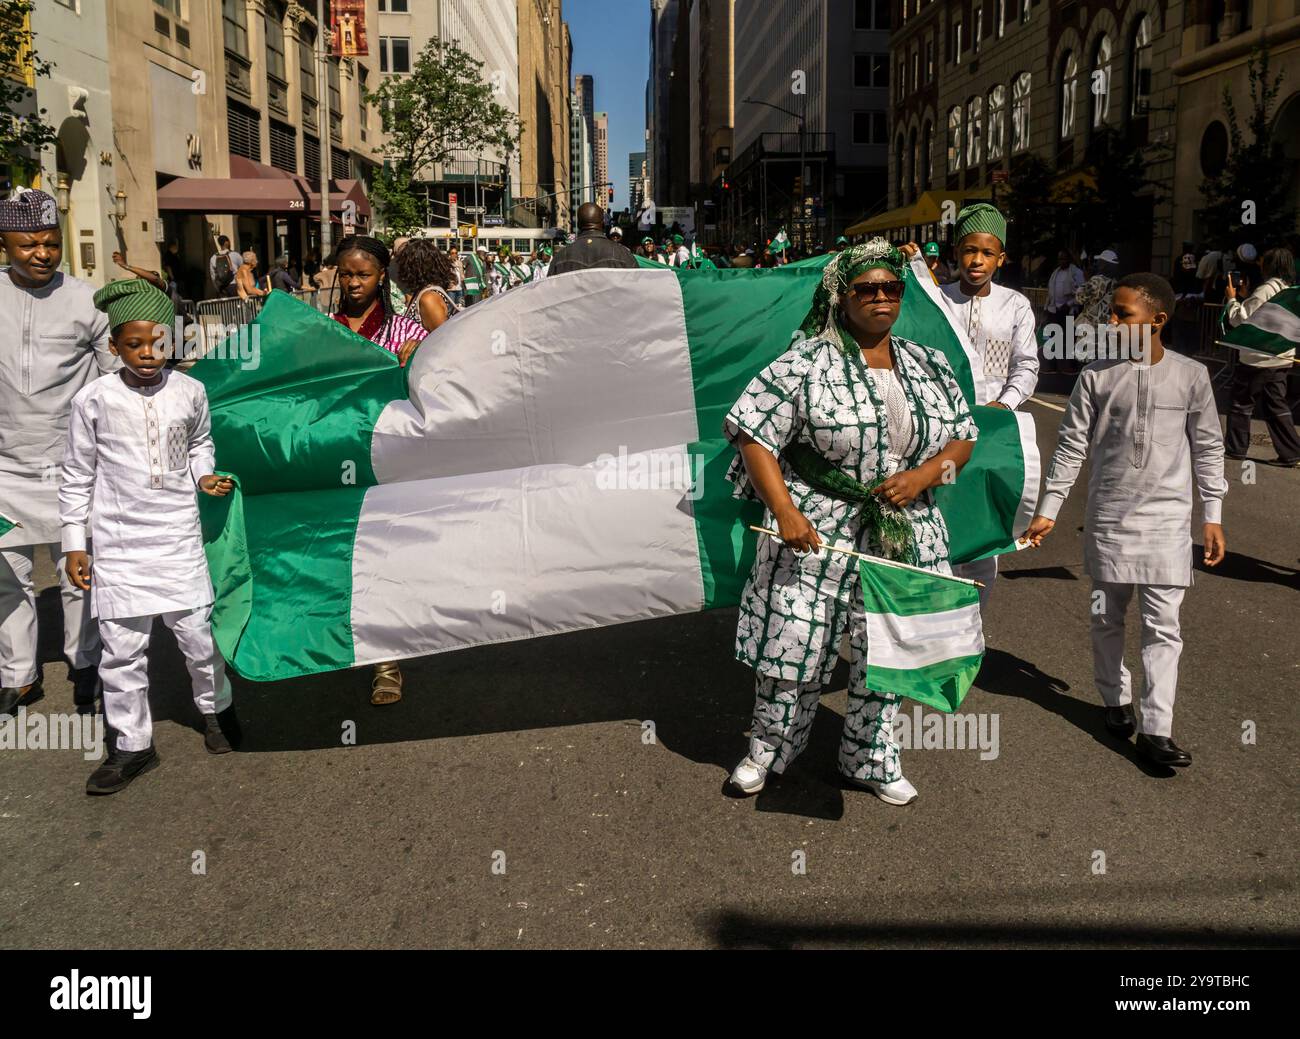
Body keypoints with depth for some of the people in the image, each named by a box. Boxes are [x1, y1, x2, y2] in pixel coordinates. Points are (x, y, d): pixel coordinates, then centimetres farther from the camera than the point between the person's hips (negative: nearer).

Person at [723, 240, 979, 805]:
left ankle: (871, 759, 34)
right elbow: (752, 433, -11)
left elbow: (964, 437, 12)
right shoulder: (807, 364, -9)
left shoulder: (930, 366, 7)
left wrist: (922, 475, -8)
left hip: (907, 537, 4)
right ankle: (768, 748, 28)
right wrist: (784, 512, -20)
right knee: (793, 642, 3)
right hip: (816, 532, -4)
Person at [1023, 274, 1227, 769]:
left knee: (1162, 625, -1)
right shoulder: (1096, 376, -1)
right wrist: (1048, 510, 0)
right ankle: (1117, 699, 31)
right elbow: (1071, 447, 2)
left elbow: (1207, 449, 5)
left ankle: (1155, 730, 3)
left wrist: (1213, 515, 4)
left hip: (1166, 519, -1)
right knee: (1107, 617, 11)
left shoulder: (1190, 375, -2)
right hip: (1108, 518, 1)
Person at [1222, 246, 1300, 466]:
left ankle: (1235, 448, 15)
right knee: (1277, 406, 11)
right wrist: (1243, 297, 17)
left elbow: (1239, 319, -15)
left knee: (1242, 403, 7)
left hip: (1258, 359, -8)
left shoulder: (1265, 290, -18)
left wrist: (1232, 299, 0)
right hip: (1282, 359, 8)